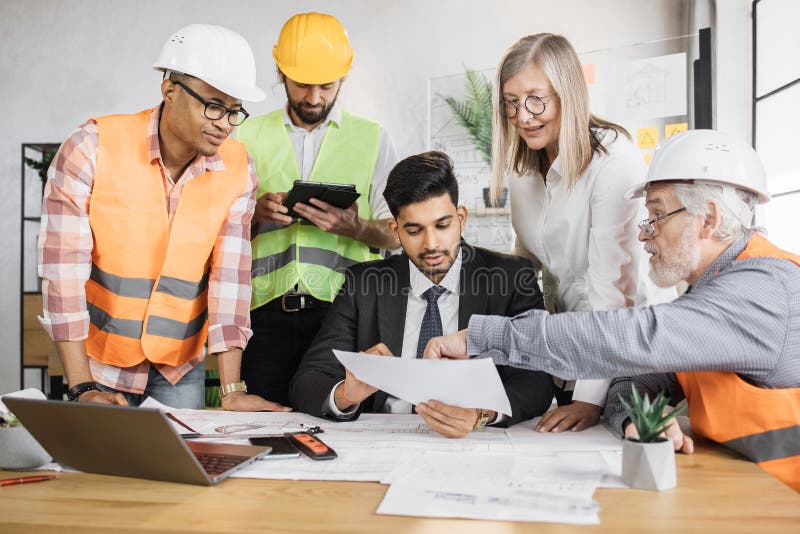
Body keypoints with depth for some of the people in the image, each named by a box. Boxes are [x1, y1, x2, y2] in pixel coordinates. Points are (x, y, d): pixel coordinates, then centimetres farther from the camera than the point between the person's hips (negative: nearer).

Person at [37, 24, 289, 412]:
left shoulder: (238, 169, -9)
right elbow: (63, 266, -18)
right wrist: (81, 389, -22)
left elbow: (230, 274, -11)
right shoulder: (94, 147, -17)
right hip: (101, 362, -2)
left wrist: (233, 391, -15)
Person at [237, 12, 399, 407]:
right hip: (267, 311, 1)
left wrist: (355, 228, -14)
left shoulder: (372, 138, 10)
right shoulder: (249, 136, 13)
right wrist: (256, 213, -8)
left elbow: (395, 234, 6)